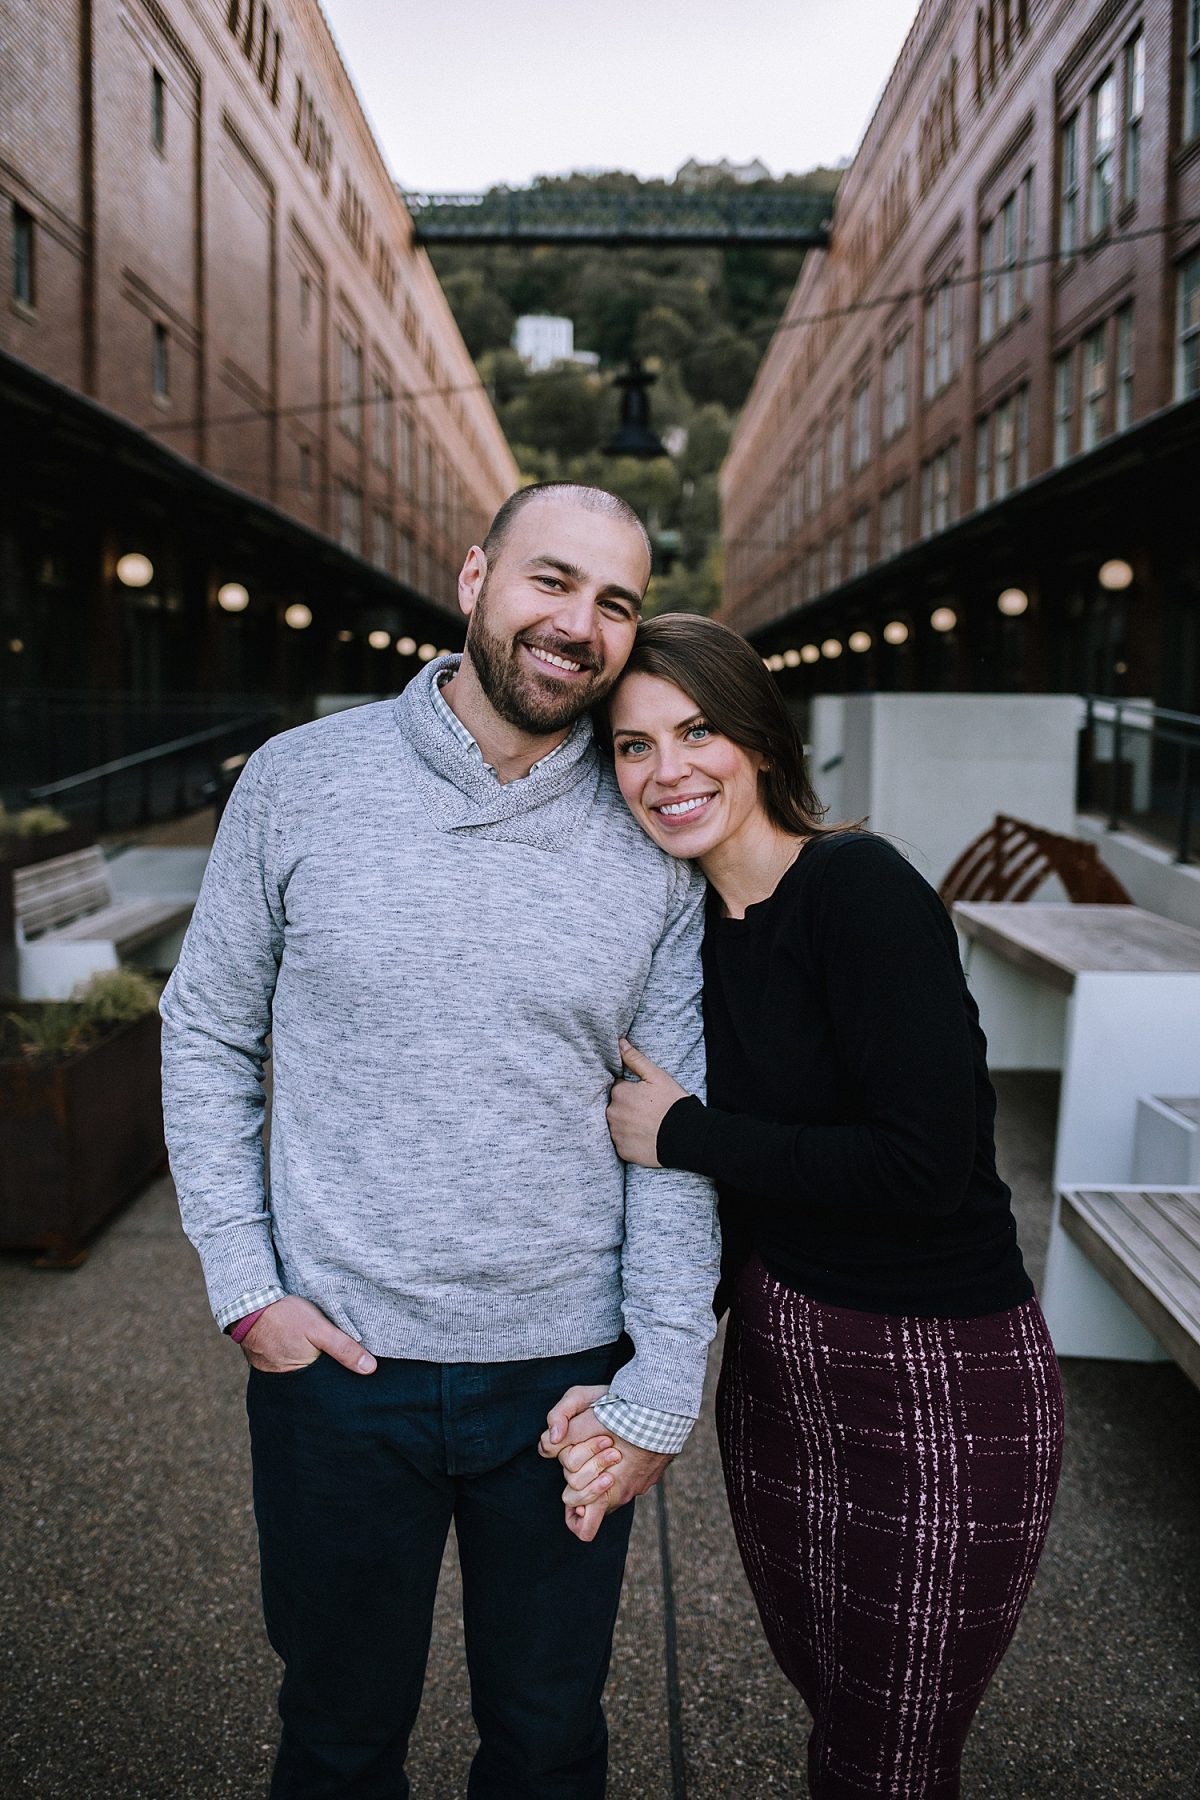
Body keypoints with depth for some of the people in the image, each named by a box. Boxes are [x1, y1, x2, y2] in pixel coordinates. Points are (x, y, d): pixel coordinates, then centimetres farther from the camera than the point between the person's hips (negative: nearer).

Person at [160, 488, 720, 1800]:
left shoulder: (653, 845, -3)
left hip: (565, 1370, 1)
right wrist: (244, 1288, -5)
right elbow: (207, 1035, 2)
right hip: (336, 1358, 0)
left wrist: (663, 1386, -4)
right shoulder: (299, 781, -5)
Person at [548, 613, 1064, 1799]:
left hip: (939, 1381, -7)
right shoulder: (695, 931, 4)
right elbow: (724, 1210, 7)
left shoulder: (860, 888, -18)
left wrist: (681, 1133, -17)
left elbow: (924, 1168, -27)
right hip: (771, 1366, 7)